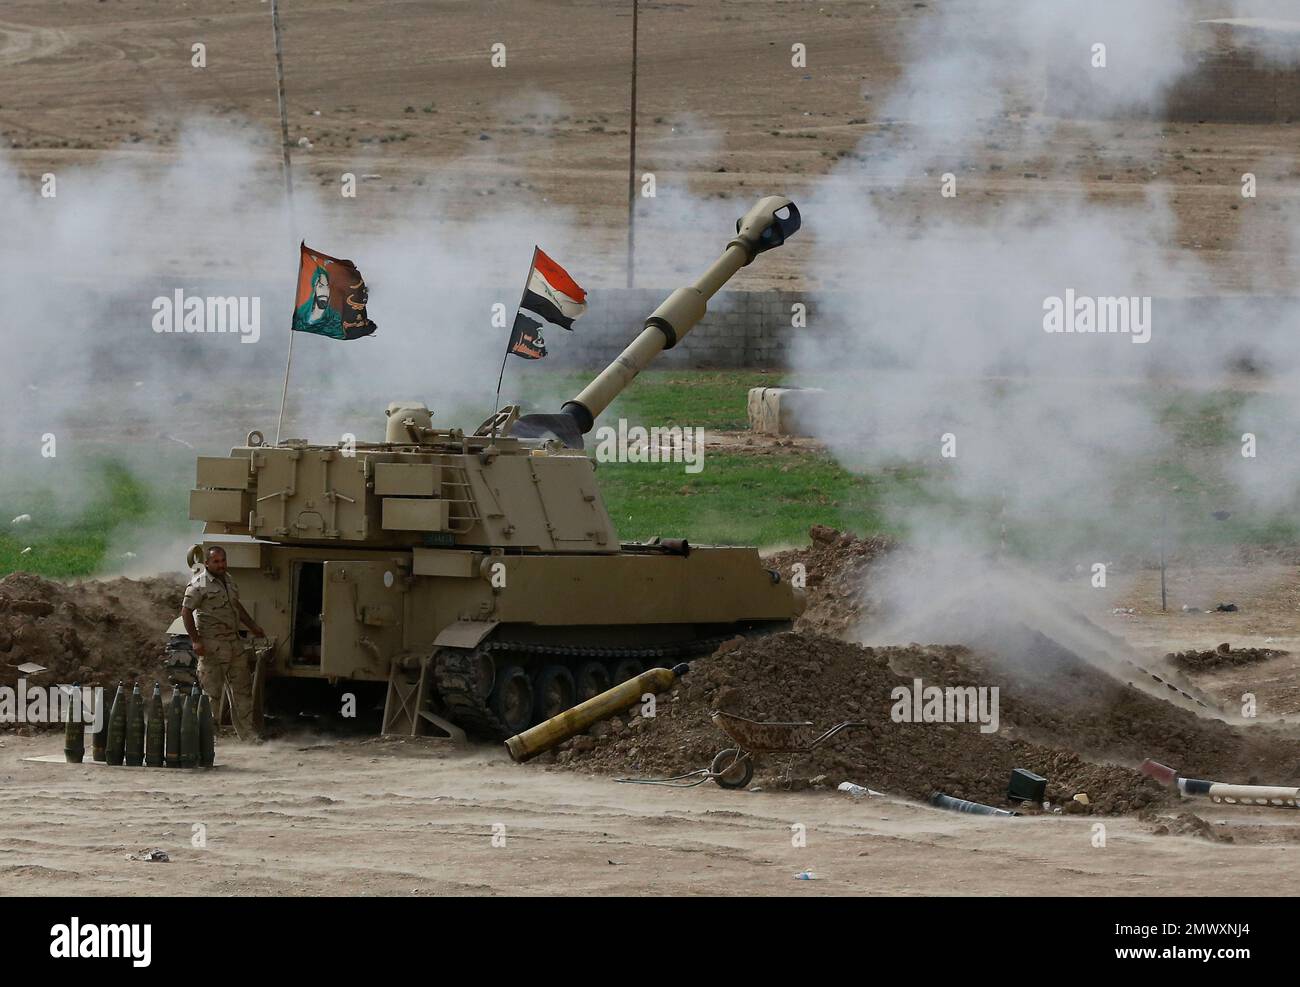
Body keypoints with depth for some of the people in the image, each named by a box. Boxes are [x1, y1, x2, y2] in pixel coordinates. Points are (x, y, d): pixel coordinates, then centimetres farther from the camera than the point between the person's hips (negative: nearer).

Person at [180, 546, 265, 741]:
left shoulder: (229, 580, 14)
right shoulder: (199, 585, -11)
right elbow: (186, 611, -15)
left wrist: (253, 626, 30)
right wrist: (195, 640, -20)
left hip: (234, 643, 8)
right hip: (212, 645, -8)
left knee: (242, 689, 11)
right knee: (212, 691, -6)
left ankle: (246, 731, 18)